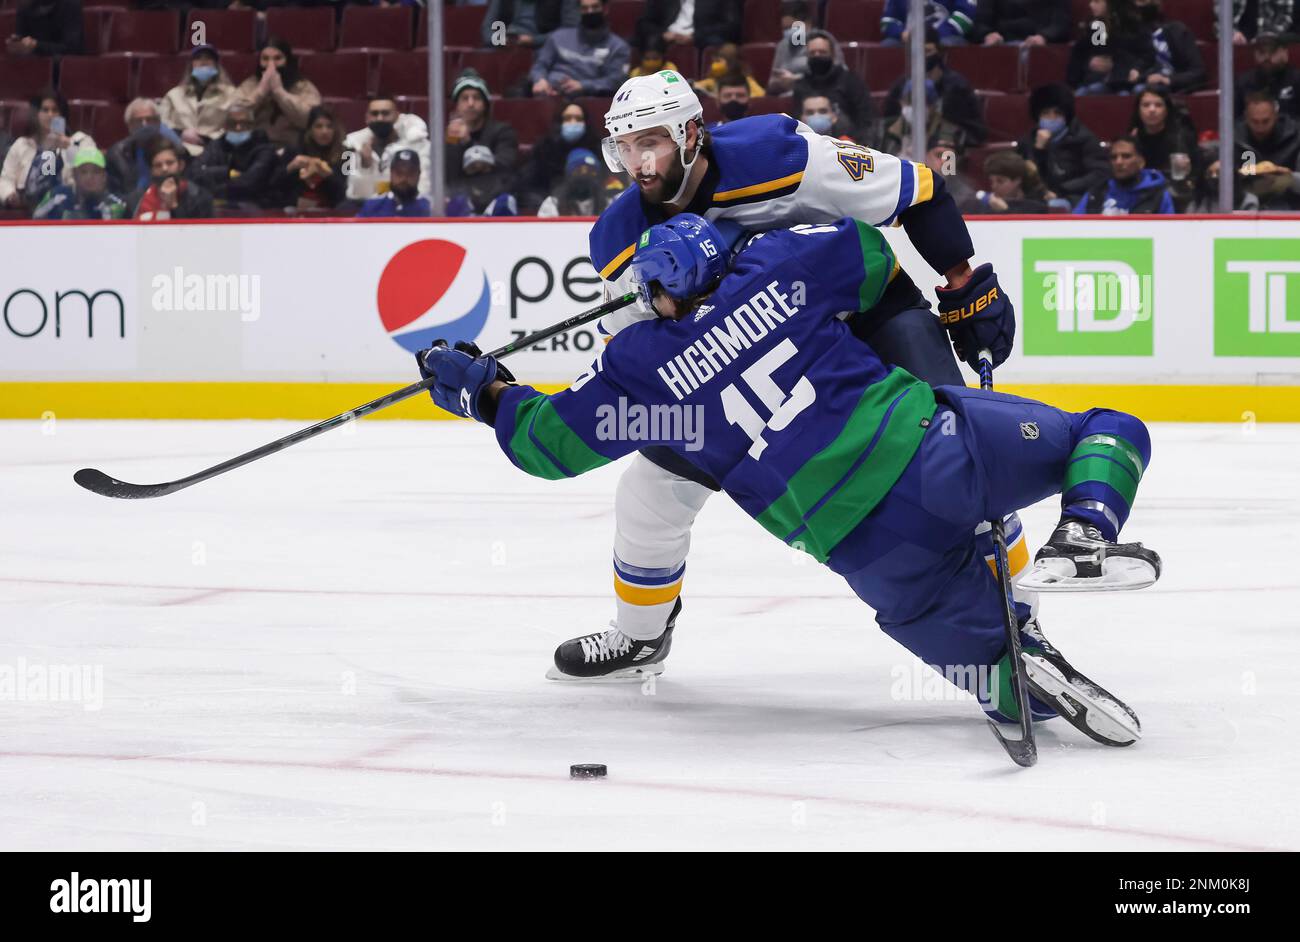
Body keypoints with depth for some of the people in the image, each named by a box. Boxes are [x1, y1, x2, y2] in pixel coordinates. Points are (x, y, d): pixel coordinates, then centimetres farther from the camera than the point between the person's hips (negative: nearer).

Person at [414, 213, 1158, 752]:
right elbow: (873, 256, 21)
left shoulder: (641, 366, 5)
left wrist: (481, 389, 33)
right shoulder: (775, 266, 8)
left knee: (1000, 672, 14)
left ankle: (1036, 682, -24)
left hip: (867, 542, -1)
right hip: (932, 443, 1)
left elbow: (551, 443, 15)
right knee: (1112, 433, 21)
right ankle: (1084, 532, -11)